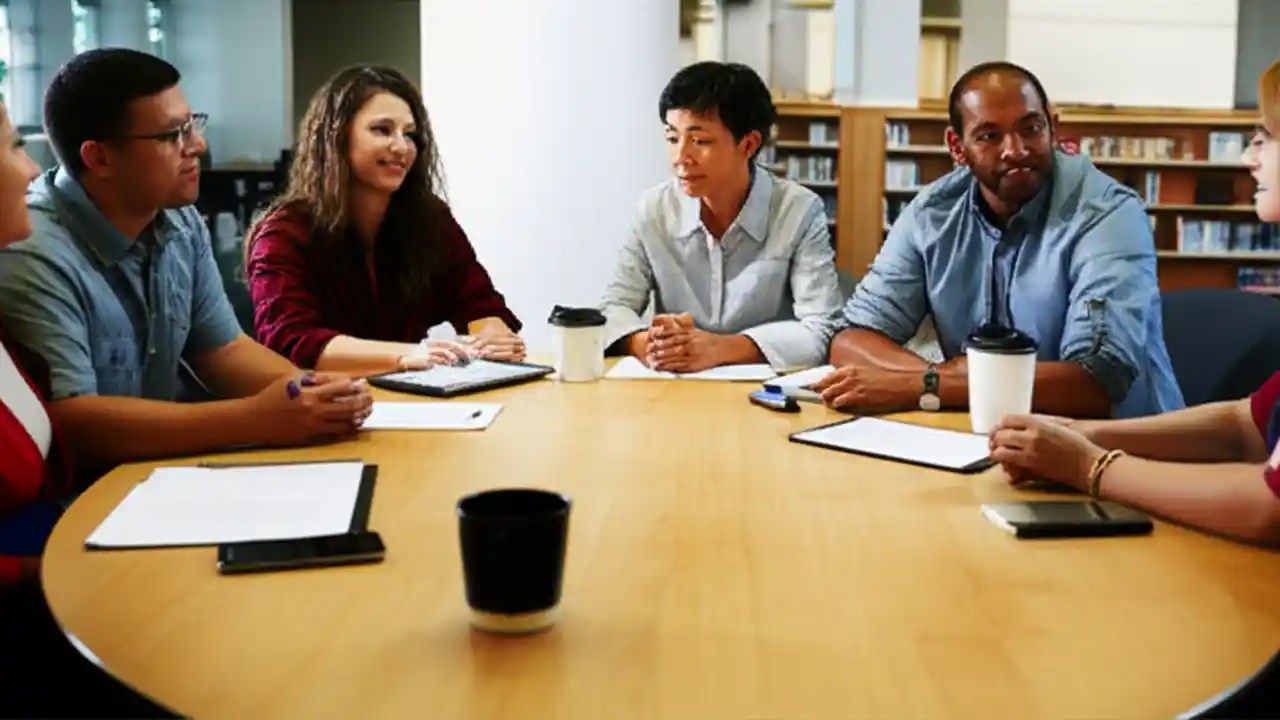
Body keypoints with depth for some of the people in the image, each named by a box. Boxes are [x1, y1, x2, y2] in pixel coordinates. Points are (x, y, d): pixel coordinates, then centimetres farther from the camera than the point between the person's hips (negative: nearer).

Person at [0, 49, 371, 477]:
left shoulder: (180, 222, 1)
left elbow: (224, 349, 7)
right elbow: (68, 423, -27)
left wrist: (312, 392, -13)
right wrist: (256, 419, -30)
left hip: (167, 463, 7)